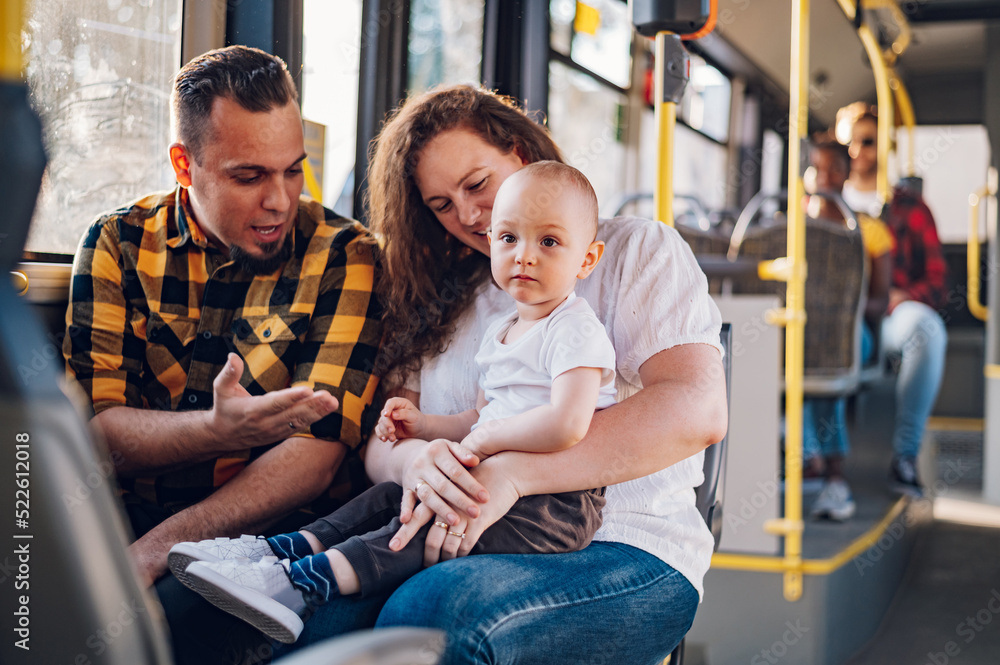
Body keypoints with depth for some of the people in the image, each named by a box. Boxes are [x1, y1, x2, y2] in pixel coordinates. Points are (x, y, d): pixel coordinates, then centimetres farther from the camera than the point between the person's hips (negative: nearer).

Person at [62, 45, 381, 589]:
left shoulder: (345, 255, -2)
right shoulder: (117, 244, 4)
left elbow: (318, 452, -11)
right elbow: (93, 431, -4)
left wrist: (161, 546, -22)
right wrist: (221, 431, -25)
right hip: (131, 520, 1)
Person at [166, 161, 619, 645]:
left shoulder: (575, 331, -12)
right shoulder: (500, 333, 18)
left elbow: (567, 425, -28)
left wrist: (485, 438, -17)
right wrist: (425, 426, 11)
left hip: (557, 505, -9)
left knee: (435, 520, -25)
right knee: (393, 494, 0)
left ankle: (303, 582, -34)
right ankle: (280, 550, -8)